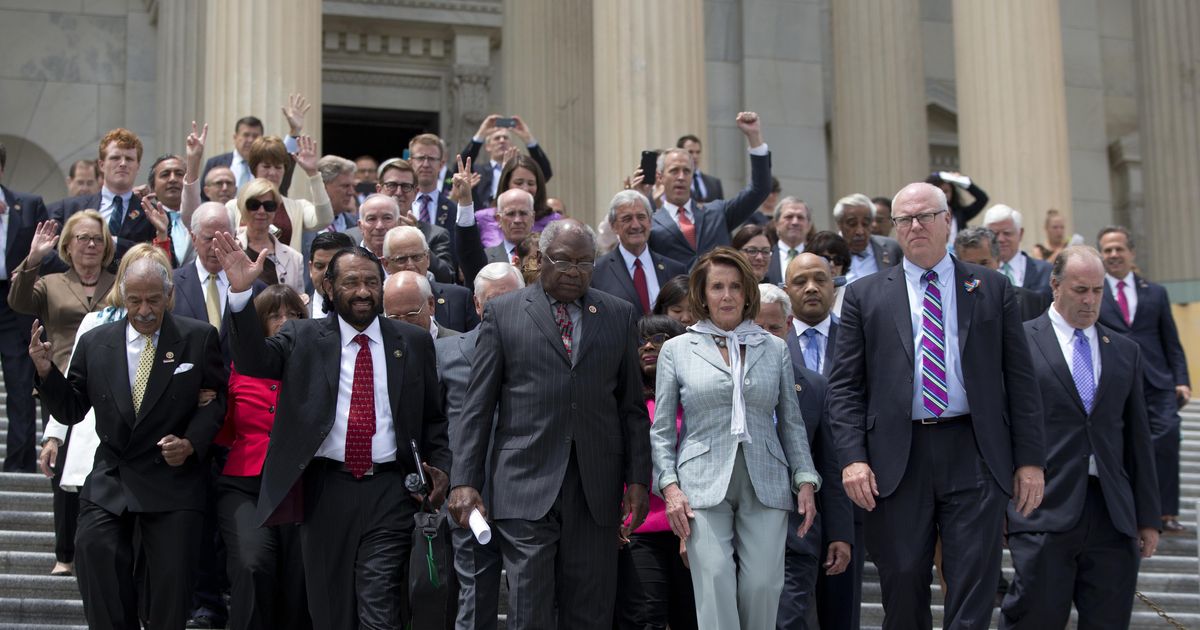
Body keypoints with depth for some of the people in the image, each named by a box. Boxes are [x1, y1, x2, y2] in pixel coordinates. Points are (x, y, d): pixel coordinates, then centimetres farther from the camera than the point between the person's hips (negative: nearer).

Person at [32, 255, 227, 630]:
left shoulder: (198, 338, -1)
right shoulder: (95, 343, 6)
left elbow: (218, 399, 2)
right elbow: (71, 411, 8)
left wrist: (191, 443, -13)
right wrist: (46, 372, -9)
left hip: (172, 479, -1)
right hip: (110, 479, 2)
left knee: (172, 578, 0)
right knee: (94, 554, -17)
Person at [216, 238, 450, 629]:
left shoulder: (414, 342, 8)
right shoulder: (304, 338, 5)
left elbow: (434, 417, 15)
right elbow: (254, 361, -12)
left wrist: (440, 467, 0)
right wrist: (241, 292, -23)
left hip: (389, 493, -1)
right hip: (324, 491, 1)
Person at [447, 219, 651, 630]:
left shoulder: (619, 315, 11)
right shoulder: (503, 313, 5)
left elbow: (632, 405, 12)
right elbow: (477, 406, 3)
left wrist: (638, 478, 5)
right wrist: (464, 481, -3)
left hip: (596, 490, 2)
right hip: (525, 487, -2)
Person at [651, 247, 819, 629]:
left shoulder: (775, 348, 13)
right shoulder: (676, 350, 8)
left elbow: (791, 422, 15)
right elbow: (662, 429, 8)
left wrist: (805, 480, 5)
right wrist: (669, 485, -4)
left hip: (766, 486, 2)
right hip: (703, 485, -1)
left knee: (762, 586, -8)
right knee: (716, 585, -13)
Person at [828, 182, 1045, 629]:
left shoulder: (991, 289, 10)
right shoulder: (864, 296, 9)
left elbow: (1020, 379, 8)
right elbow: (844, 386, 5)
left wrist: (1030, 459, 1)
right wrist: (852, 458, -7)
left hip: (974, 456, 0)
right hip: (897, 461, 0)